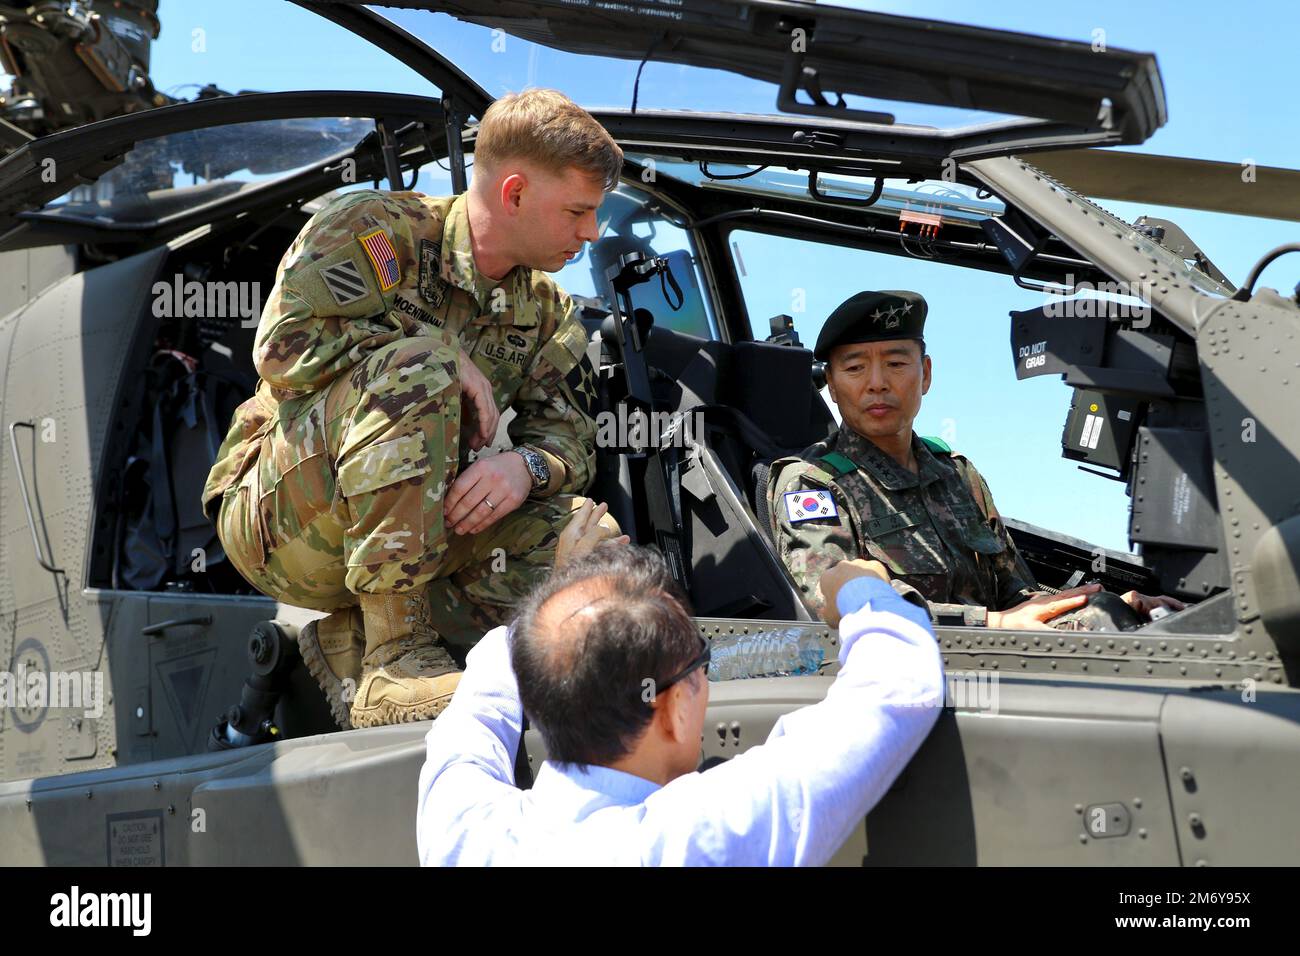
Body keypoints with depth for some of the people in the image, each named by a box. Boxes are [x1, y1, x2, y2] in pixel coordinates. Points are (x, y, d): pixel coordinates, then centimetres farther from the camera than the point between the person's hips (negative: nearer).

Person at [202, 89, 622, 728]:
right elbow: (284, 345, -19)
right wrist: (447, 359, -19)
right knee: (416, 367, -33)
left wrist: (527, 465, -23)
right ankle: (395, 653, -32)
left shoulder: (547, 315, 11)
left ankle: (352, 639, -12)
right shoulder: (374, 227, -7)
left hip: (415, 532, 6)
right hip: (279, 513, -5)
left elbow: (569, 440, 2)